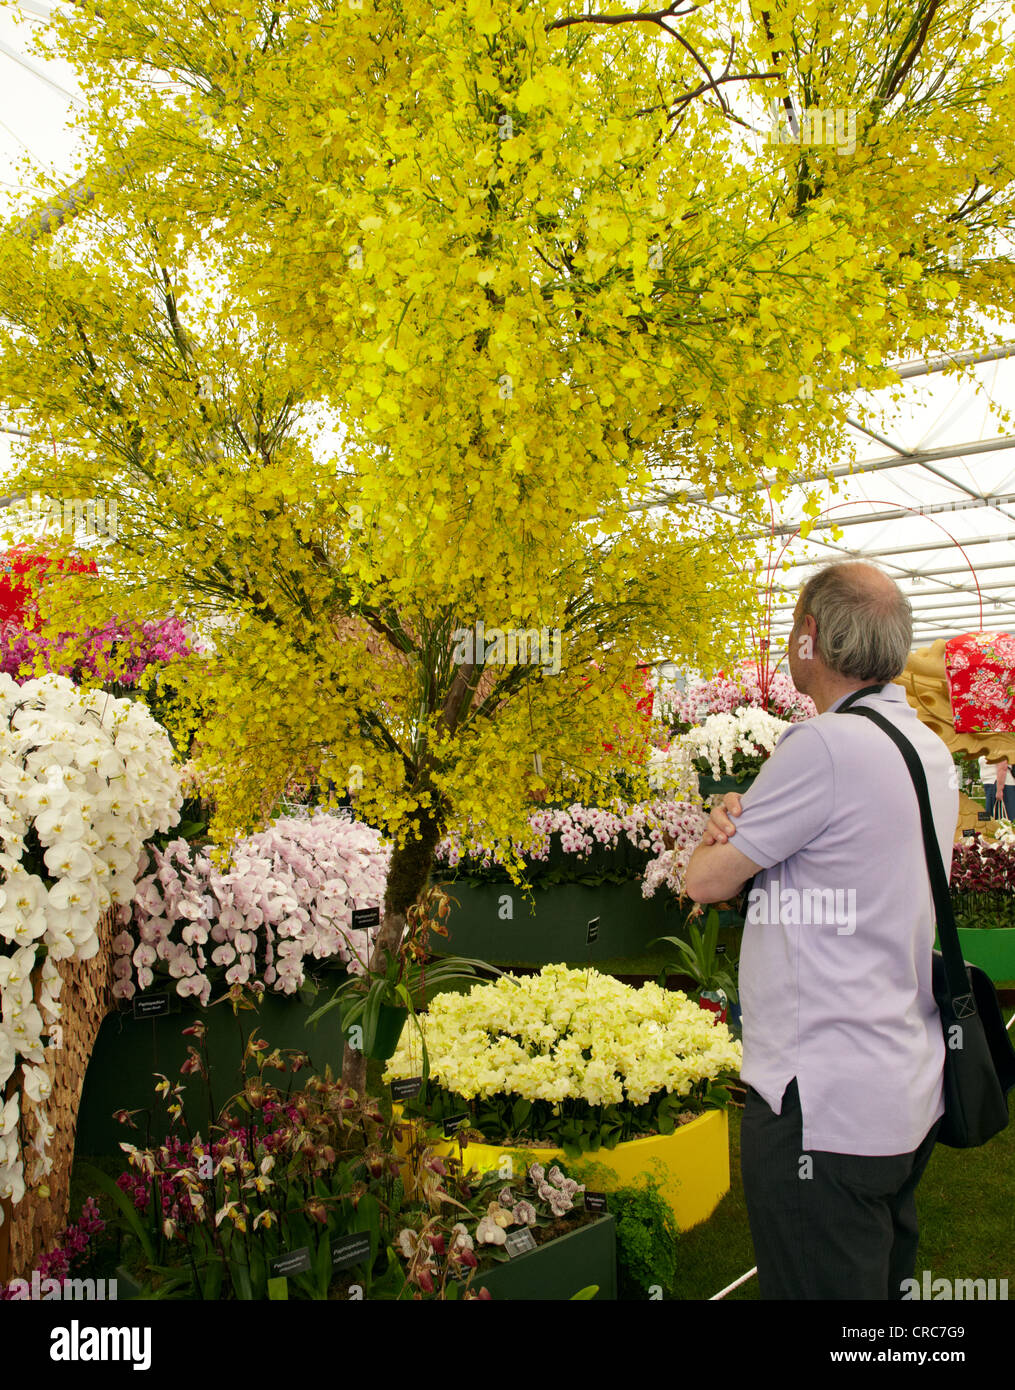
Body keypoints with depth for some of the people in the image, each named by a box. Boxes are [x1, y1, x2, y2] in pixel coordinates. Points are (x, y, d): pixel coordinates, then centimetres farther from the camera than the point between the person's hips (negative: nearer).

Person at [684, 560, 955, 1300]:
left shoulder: (826, 745, -21)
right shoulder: (929, 747, 8)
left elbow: (708, 881, -15)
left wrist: (717, 837, 7)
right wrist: (743, 824, -3)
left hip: (825, 1109, -9)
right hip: (910, 1092, 9)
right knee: (884, 1279, 23)